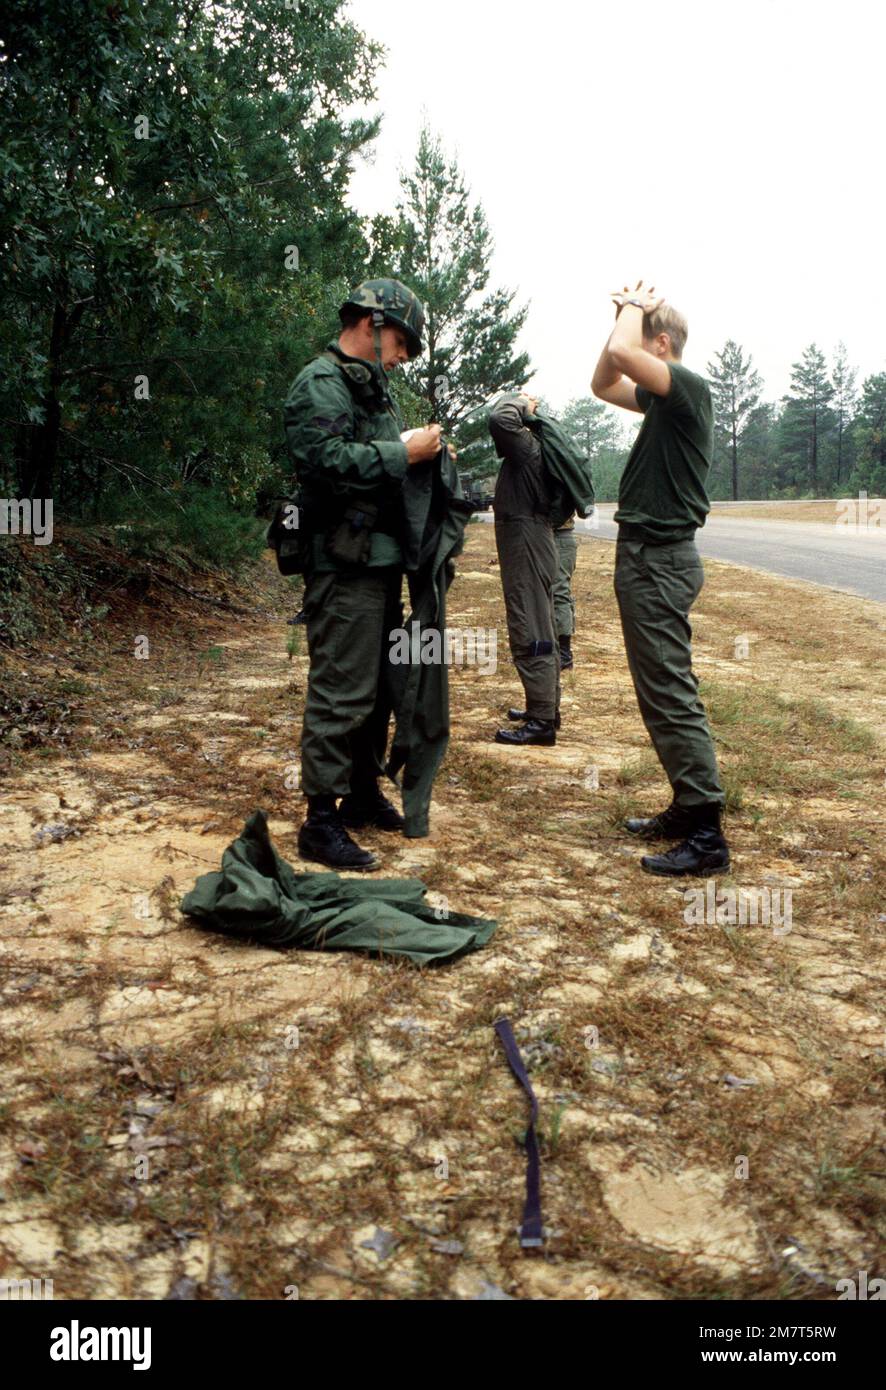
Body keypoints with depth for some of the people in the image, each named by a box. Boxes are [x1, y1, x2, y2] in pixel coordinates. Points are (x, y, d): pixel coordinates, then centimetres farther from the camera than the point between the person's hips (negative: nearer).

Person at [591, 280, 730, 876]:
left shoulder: (689, 386, -13)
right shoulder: (664, 397, 14)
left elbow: (620, 352, -28)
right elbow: (603, 383, 27)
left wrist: (636, 308, -7)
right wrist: (630, 311, 16)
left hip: (660, 559, -10)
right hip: (649, 555, 10)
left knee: (671, 694, -10)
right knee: (664, 690, 15)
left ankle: (706, 836, -7)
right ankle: (688, 809, 24)